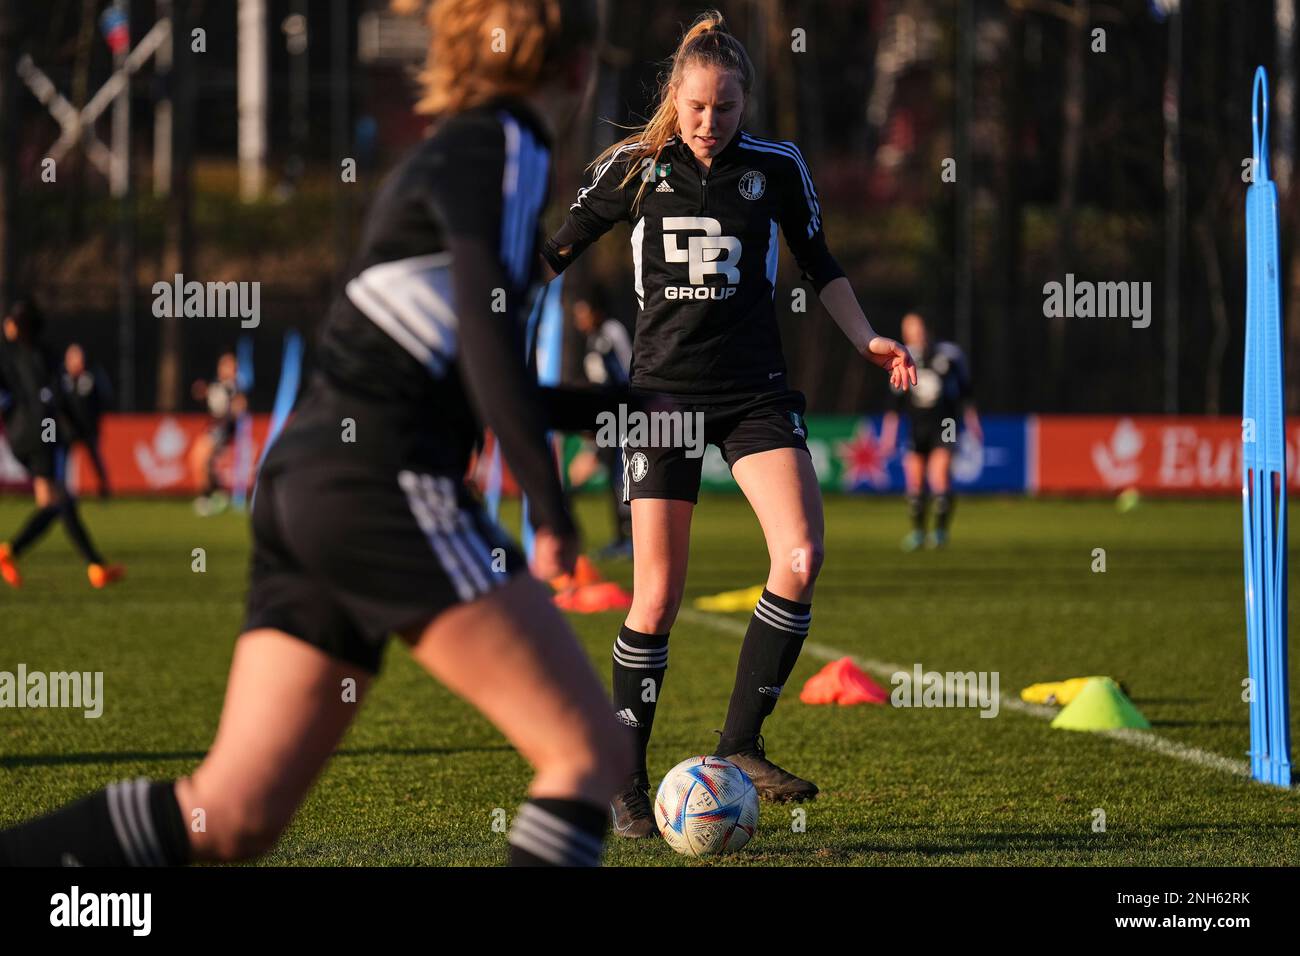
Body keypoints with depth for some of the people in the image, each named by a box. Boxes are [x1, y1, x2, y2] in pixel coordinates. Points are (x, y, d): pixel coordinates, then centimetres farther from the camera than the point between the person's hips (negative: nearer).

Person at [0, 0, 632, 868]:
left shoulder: (447, 154, 25)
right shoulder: (504, 148, -4)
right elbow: (486, 333, -17)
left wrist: (617, 408, 39)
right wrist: (552, 508, -19)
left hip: (307, 473, 9)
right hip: (386, 479, -9)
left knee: (233, 816, 4)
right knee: (593, 750, -11)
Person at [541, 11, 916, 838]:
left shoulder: (777, 167, 3)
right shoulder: (635, 167, 0)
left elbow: (819, 265, 15)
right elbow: (559, 250, 11)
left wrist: (867, 339, 3)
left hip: (755, 390, 1)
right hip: (663, 389, -1)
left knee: (801, 558, -19)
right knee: (657, 598, -5)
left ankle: (741, 746, -7)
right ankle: (625, 782, 8)